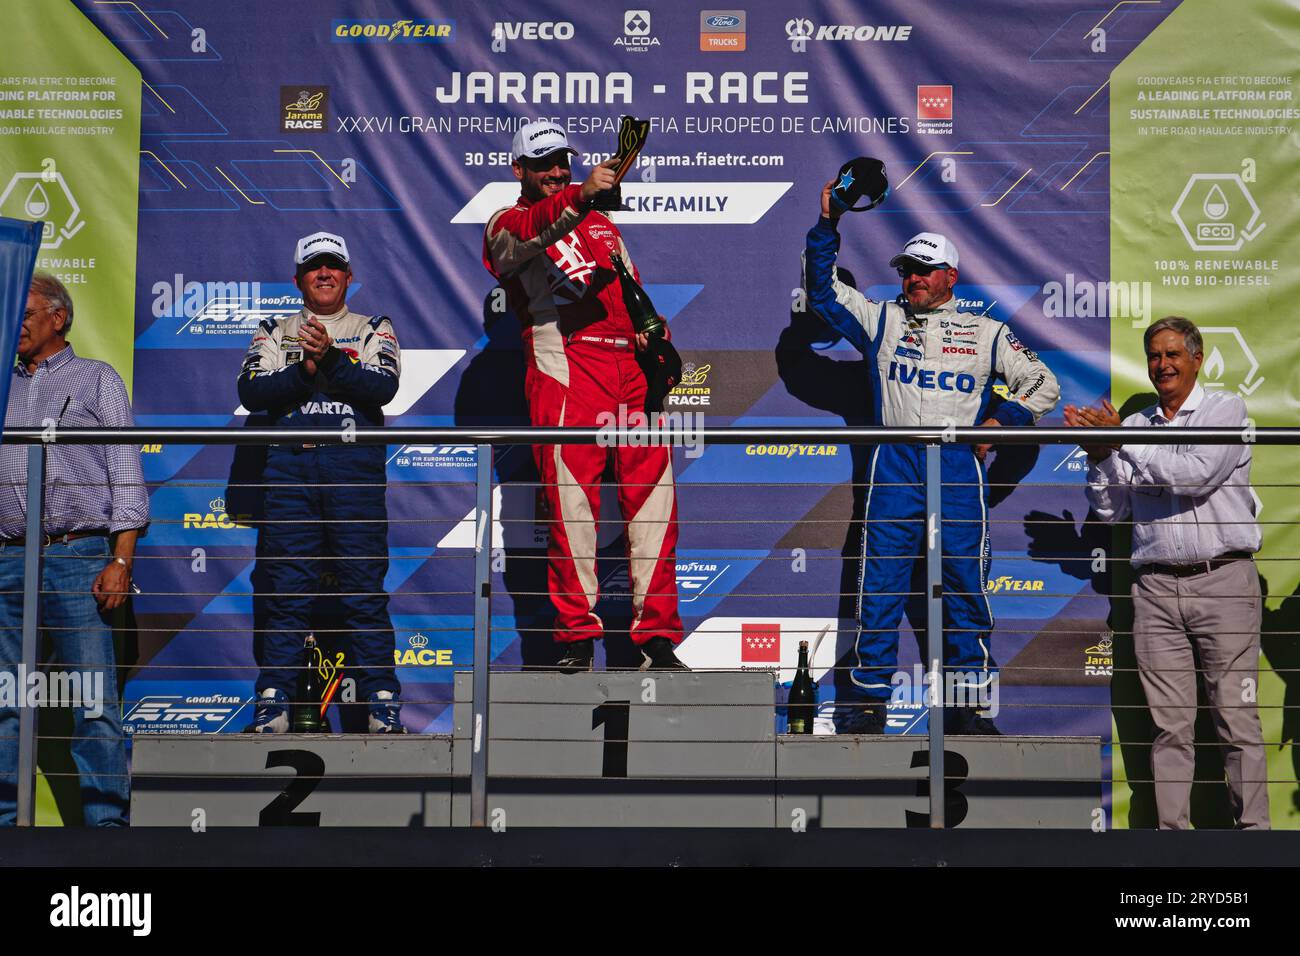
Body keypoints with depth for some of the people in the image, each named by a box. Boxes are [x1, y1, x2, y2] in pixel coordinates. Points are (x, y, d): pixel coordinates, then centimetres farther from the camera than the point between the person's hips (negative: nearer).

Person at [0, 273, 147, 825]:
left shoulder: (97, 380, 10)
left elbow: (126, 472, 4)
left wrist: (121, 561, -7)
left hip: (78, 556, -4)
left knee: (94, 702, -7)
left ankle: (107, 821, -4)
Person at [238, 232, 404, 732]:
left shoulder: (373, 330, 14)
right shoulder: (274, 333, 18)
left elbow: (383, 387, -4)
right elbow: (251, 392, 2)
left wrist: (332, 358, -17)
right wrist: (305, 371, -12)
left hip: (355, 465, -1)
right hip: (290, 463, 1)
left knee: (364, 586, -4)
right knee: (286, 583, -1)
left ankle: (382, 702, -2)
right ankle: (274, 702, 2)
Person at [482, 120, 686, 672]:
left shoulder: (600, 222, 30)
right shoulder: (505, 226, 10)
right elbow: (532, 232, -15)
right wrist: (581, 195, -34)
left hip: (633, 366, 5)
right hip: (564, 366, -5)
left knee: (654, 499, -2)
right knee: (571, 500, -11)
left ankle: (656, 638, 0)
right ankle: (576, 638, -7)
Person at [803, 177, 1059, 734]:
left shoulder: (985, 333, 13)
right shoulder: (881, 320, 16)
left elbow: (1043, 385, 15)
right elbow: (823, 290, 12)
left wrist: (1001, 421, -1)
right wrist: (828, 225, 1)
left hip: (959, 464, 0)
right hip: (895, 463, 1)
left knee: (965, 586, -1)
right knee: (880, 583, -4)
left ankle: (968, 706, 5)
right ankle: (869, 699, 2)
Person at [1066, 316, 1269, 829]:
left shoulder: (1224, 409, 4)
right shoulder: (1134, 425, 15)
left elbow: (1197, 474, -13)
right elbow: (1109, 510, 16)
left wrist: (1121, 440, -8)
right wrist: (1098, 455, 0)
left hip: (1223, 580, -3)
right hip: (1156, 588, 4)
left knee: (1237, 718, -5)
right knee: (1169, 723, 1)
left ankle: (1253, 829, -1)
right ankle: (1171, 830, 4)